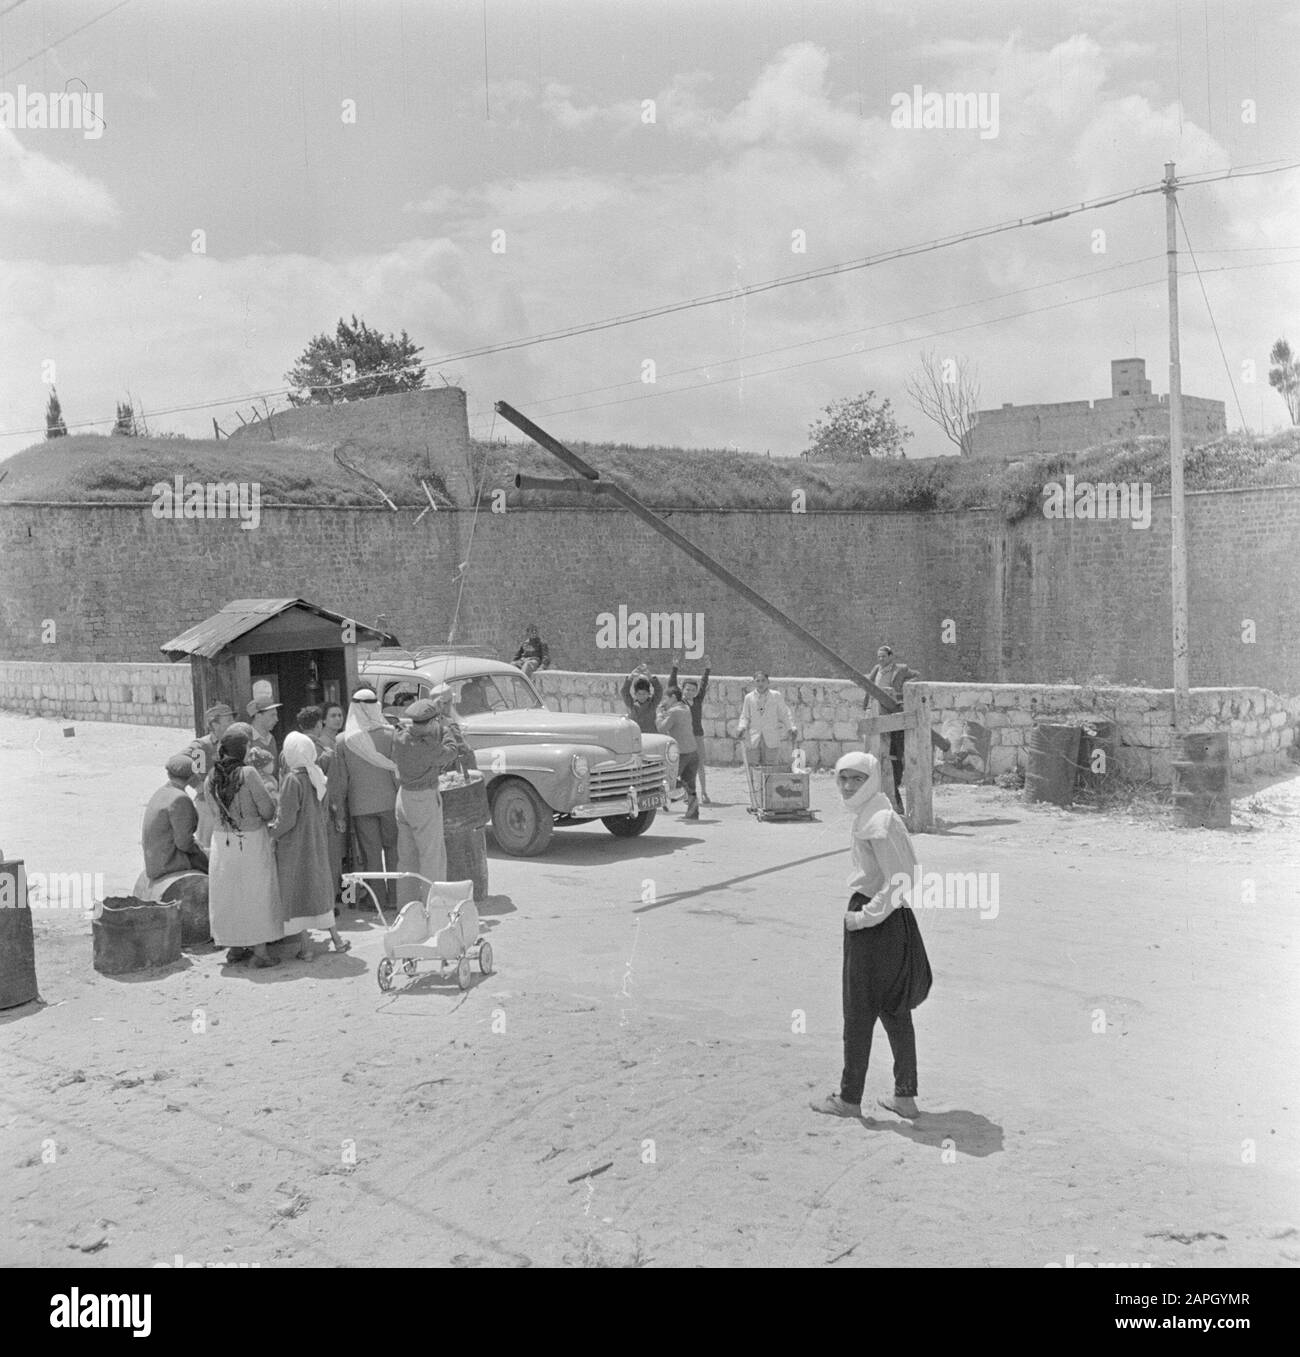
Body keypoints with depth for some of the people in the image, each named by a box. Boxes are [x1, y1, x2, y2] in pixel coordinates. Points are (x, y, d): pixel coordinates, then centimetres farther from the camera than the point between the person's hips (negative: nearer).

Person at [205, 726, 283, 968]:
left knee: (228, 893, 15)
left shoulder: (212, 778, -1)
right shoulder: (248, 774, -17)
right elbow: (268, 811, -13)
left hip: (222, 839, 5)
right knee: (257, 893, 6)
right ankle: (260, 951, 9)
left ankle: (234, 947, 23)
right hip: (252, 839, -5)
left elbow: (215, 811, 10)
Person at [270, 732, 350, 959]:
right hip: (317, 842, 6)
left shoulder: (292, 779, -20)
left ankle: (305, 945, 7)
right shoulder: (320, 777, 0)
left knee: (296, 892, 4)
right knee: (321, 886, 18)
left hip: (294, 845, -6)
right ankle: (335, 938, 23)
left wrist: (270, 832, -6)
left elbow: (286, 819, -20)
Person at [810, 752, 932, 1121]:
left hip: (876, 923, -10)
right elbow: (908, 868, 19)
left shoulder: (879, 822, -20)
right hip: (894, 922, 10)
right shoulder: (864, 816, 10)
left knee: (859, 1012, 3)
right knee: (895, 1011, 15)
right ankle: (905, 1097, 25)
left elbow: (898, 882, -24)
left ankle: (849, 1099, 15)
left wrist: (864, 916, -17)